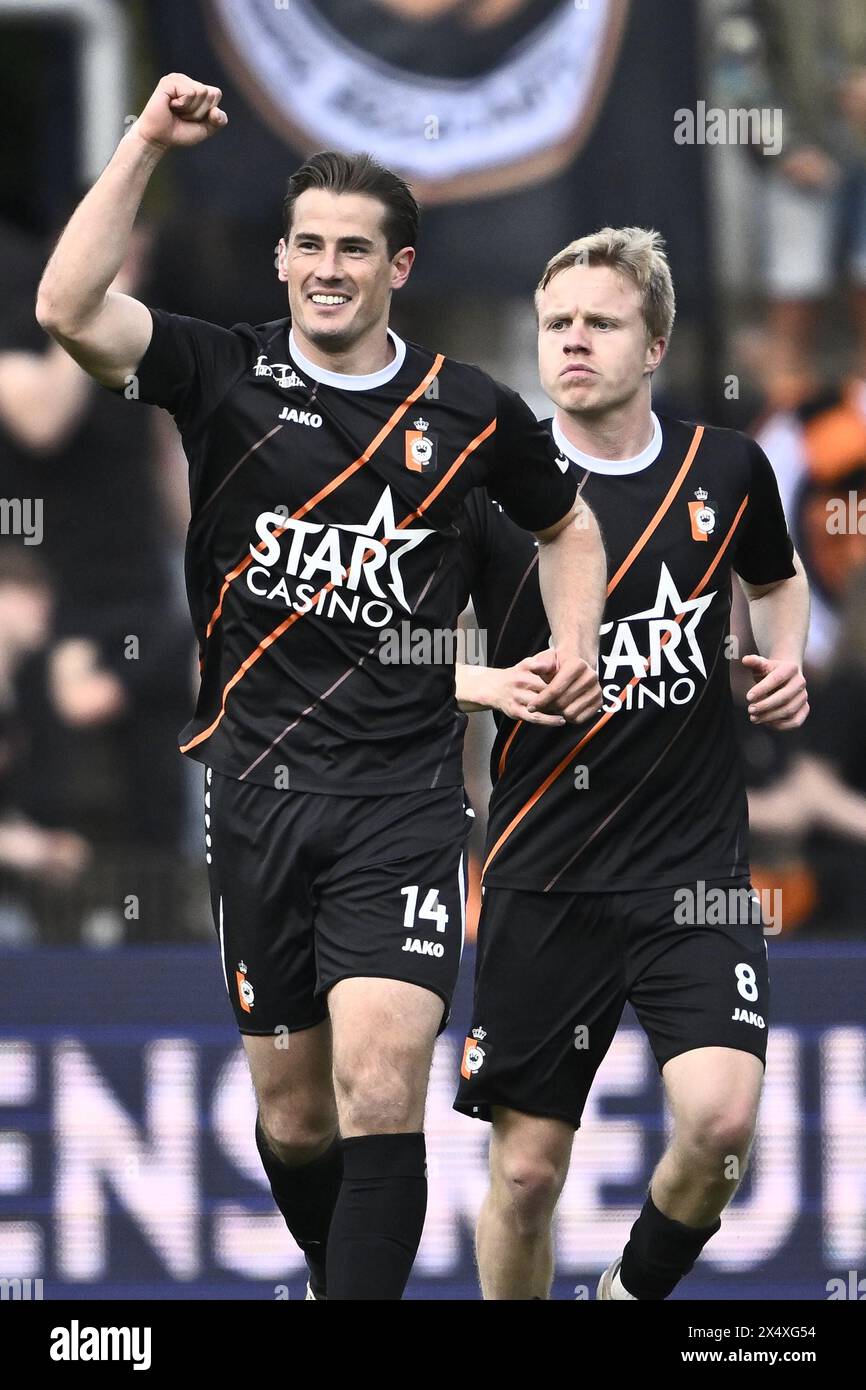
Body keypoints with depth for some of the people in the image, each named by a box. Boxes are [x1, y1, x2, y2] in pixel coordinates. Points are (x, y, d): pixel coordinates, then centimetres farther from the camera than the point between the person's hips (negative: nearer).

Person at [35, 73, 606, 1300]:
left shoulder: (470, 412, 4)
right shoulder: (225, 375, 1)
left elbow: (567, 524, 23)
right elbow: (69, 309, -16)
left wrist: (575, 644, 5)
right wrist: (145, 143, -17)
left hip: (403, 795, -1)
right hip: (259, 785, 2)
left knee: (379, 1087, -19)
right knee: (291, 1109, 11)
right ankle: (336, 1271, 35)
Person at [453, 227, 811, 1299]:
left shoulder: (726, 469, 3)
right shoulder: (491, 489, -5)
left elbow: (777, 578, 25)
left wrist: (785, 658, 5)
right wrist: (491, 686, -18)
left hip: (696, 867, 1)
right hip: (545, 878, -1)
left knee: (720, 1120, -19)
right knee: (526, 1170, 1)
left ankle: (636, 1289, 10)